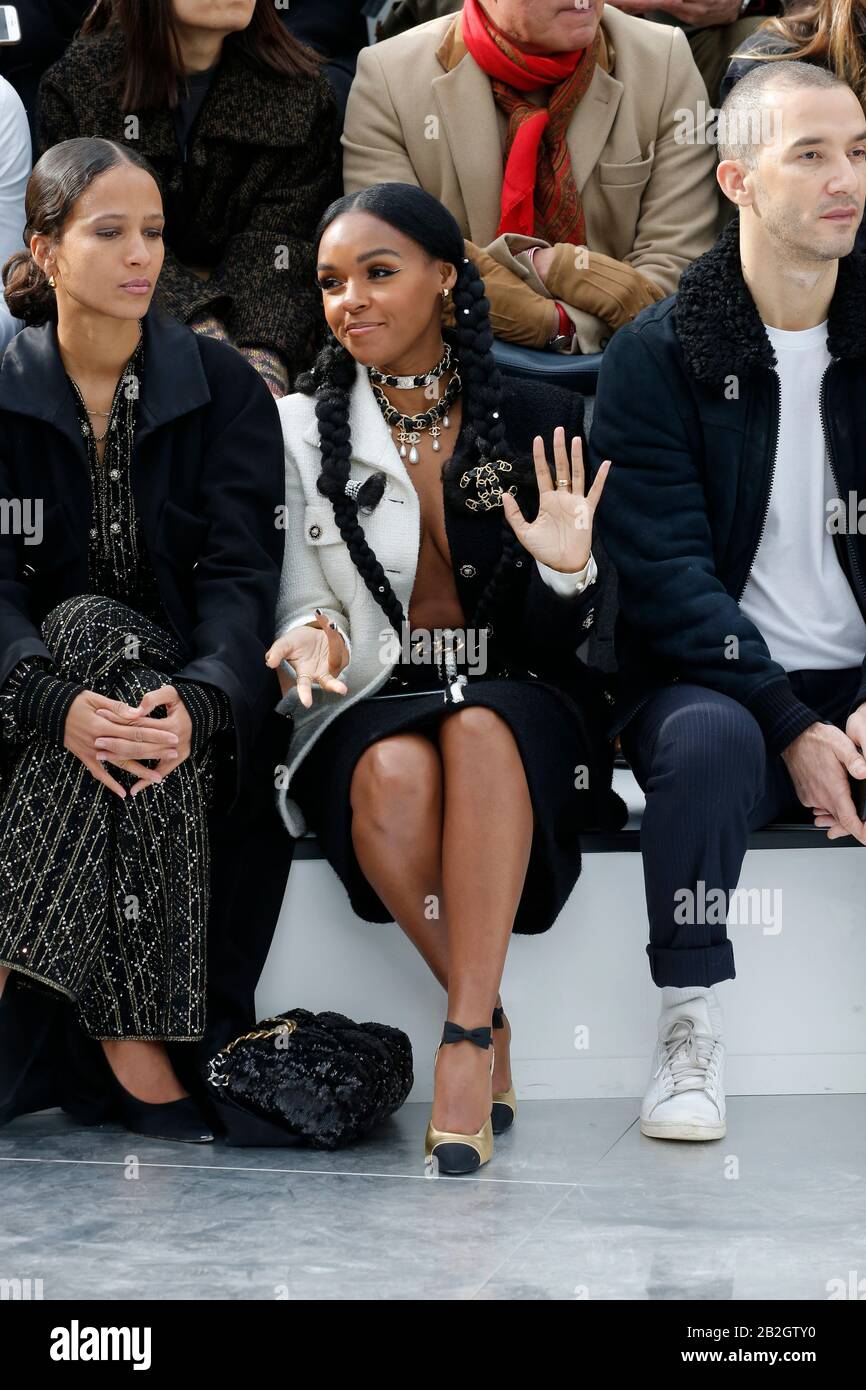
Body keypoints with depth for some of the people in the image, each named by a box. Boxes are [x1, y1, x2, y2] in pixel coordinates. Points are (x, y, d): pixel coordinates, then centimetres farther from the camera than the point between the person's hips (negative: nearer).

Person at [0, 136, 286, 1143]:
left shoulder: (225, 388, 1)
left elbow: (241, 573, -10)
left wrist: (200, 701, -32)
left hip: (184, 691, 0)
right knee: (96, 632, -32)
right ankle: (127, 1045, -36)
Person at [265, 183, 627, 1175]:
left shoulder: (540, 421, 6)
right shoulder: (302, 428, 8)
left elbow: (561, 646, 5)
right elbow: (298, 606, 9)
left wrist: (568, 572, -17)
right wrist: (315, 635, -14)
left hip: (519, 701, 0)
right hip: (371, 704, 0)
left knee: (481, 728, -37)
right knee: (394, 772, -36)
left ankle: (466, 1041, -37)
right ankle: (488, 1025, -20)